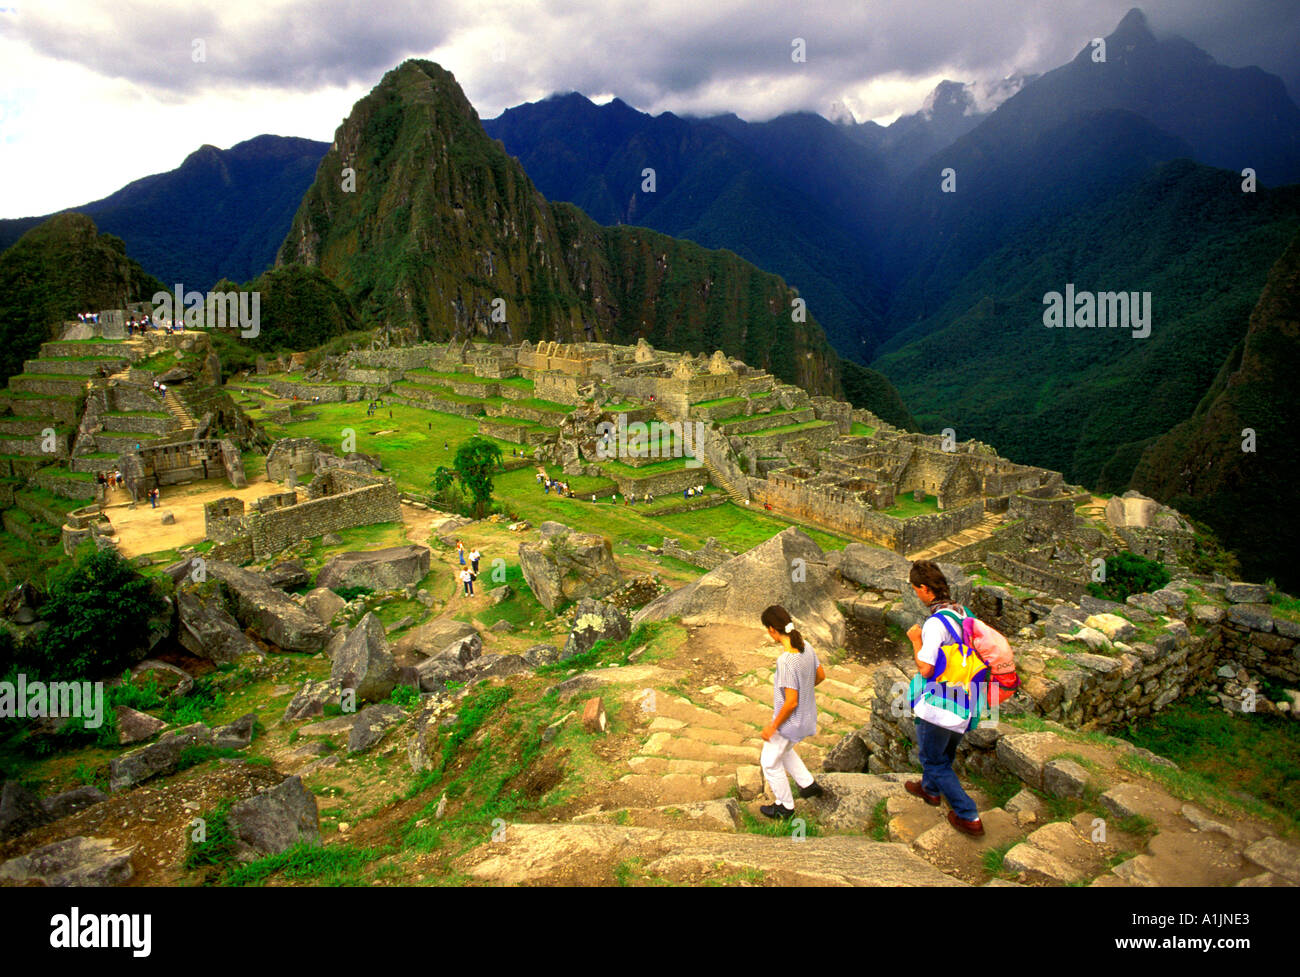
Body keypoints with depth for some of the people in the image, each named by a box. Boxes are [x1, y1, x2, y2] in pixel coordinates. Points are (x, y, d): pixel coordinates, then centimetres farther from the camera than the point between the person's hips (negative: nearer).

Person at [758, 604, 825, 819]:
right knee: (783, 751, 32)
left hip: (790, 722, -8)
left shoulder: (786, 660, -34)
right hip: (806, 717, 8)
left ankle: (785, 806, 32)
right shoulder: (805, 647, -8)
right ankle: (808, 784, 40)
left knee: (770, 762, 15)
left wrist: (773, 727, -16)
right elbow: (821, 676, 7)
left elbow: (791, 702, -29)